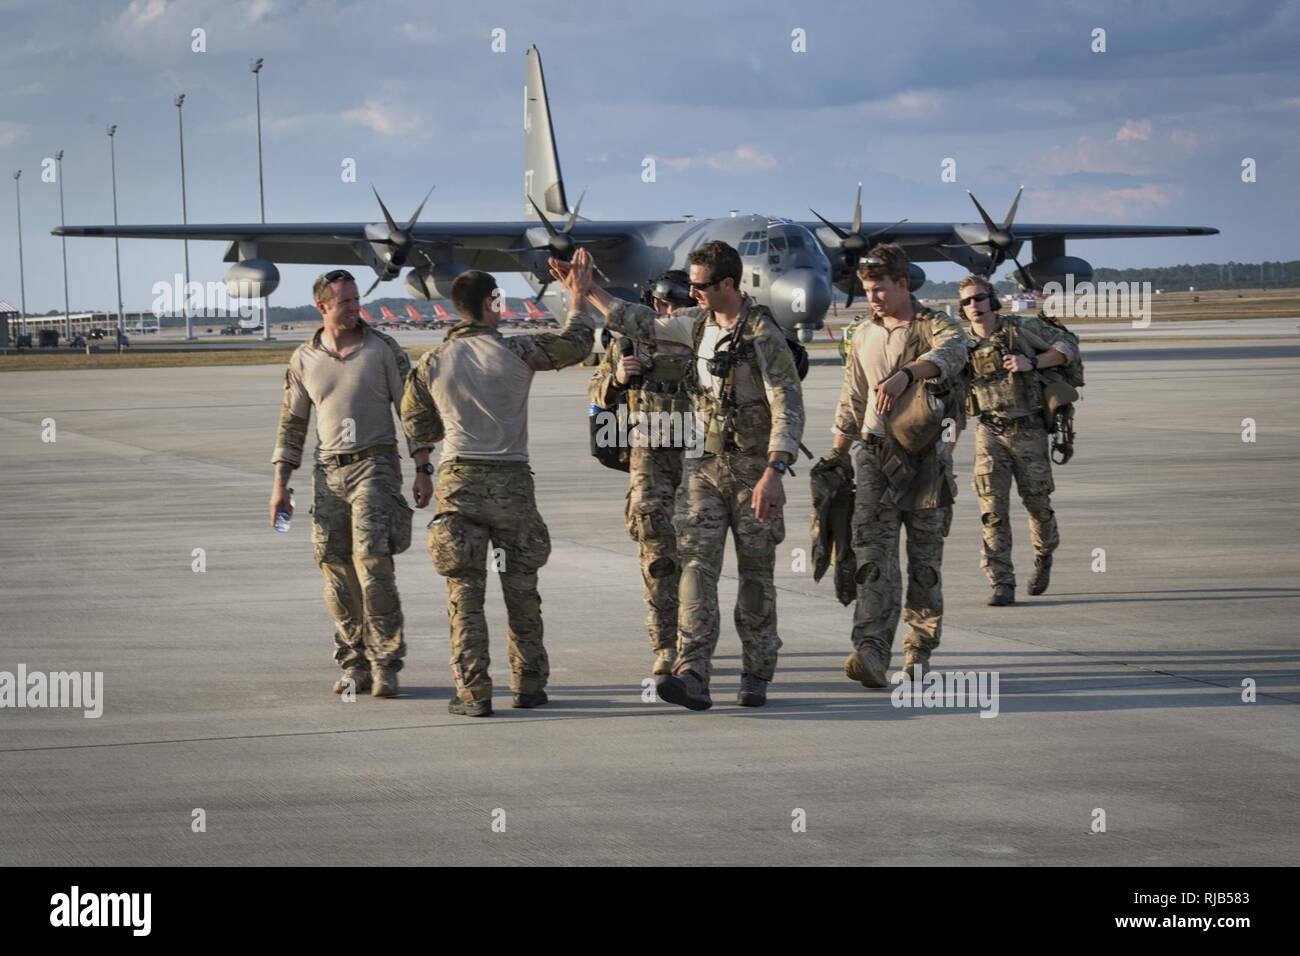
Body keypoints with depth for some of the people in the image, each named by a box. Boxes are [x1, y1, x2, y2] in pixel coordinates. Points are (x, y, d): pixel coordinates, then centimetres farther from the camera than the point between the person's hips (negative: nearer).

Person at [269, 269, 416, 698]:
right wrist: (280, 484, 8)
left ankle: (385, 667, -10)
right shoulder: (304, 359, 8)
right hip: (329, 473, 4)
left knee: (373, 565, -15)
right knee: (337, 574, 2)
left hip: (375, 466, -3)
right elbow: (292, 423, 14)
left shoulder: (383, 349, 0)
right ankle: (354, 666, 11)